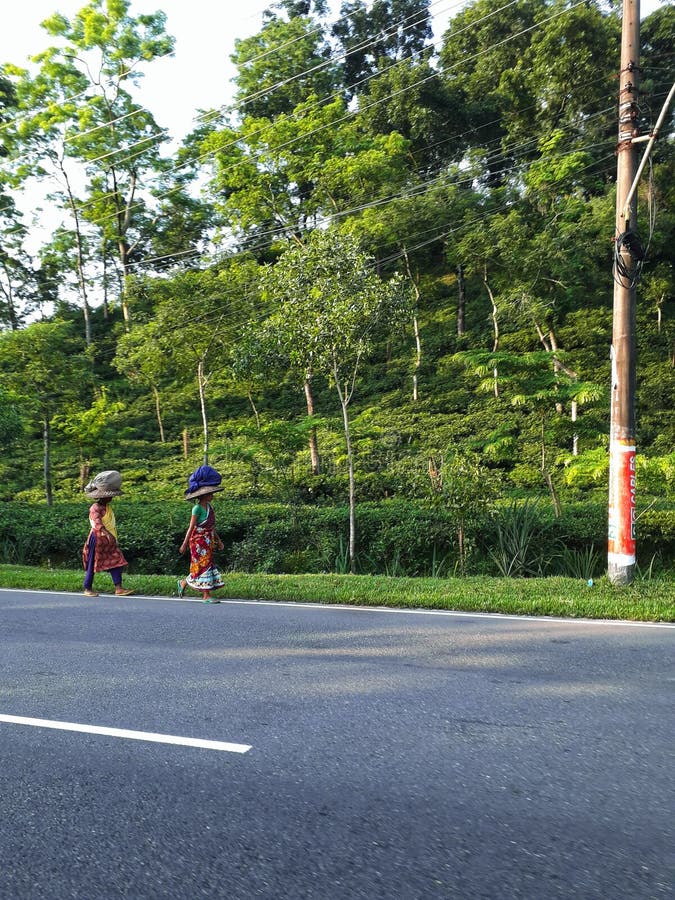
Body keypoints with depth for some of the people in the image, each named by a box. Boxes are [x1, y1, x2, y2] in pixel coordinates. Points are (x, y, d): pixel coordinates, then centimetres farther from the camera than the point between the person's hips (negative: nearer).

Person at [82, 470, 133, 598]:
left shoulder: (107, 507, 7)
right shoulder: (95, 508, -19)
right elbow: (98, 523, -34)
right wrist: (107, 534, -44)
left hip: (109, 541, 8)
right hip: (97, 539, -8)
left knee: (116, 562, -1)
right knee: (92, 564, 4)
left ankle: (118, 588, -3)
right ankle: (88, 588, 17)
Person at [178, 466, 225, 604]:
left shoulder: (209, 507, 9)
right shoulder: (197, 508, -15)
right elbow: (191, 527, -14)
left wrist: (218, 540, 17)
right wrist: (185, 543, -13)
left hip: (208, 542, 8)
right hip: (199, 541, -8)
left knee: (207, 565, 10)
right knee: (203, 566, -4)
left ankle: (183, 583, 24)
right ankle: (206, 596, 2)